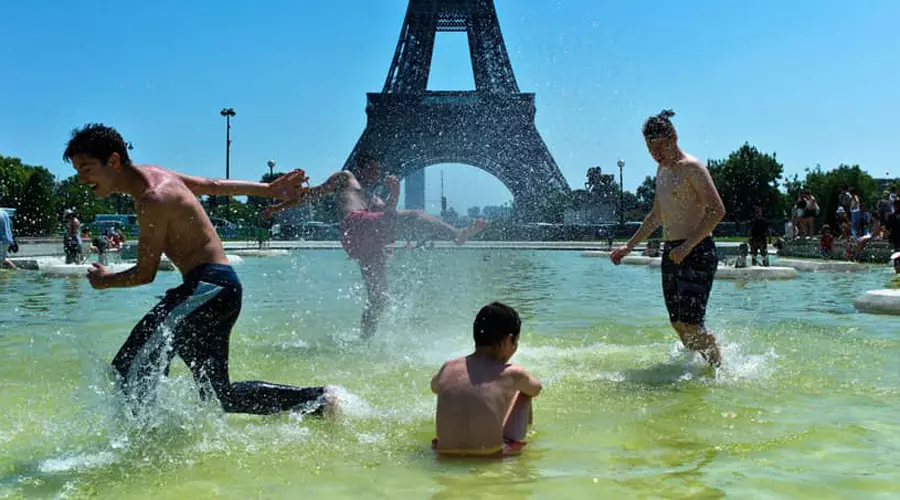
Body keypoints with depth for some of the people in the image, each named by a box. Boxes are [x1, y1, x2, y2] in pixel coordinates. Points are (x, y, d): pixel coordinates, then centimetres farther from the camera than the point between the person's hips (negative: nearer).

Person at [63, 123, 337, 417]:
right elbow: (214, 186, 21)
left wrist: (104, 280, 6)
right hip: (217, 290, 10)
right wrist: (269, 190, 29)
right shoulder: (153, 175, 11)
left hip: (210, 287, -10)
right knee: (219, 395, 14)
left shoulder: (153, 199, -17)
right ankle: (319, 400, 18)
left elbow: (145, 274, -13)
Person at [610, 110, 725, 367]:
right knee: (678, 324, 8)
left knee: (690, 324, -13)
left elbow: (717, 210, -18)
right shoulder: (662, 170, 17)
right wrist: (628, 246, 24)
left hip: (697, 252, -9)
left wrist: (687, 246, -22)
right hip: (671, 253, 9)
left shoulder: (691, 167, -10)